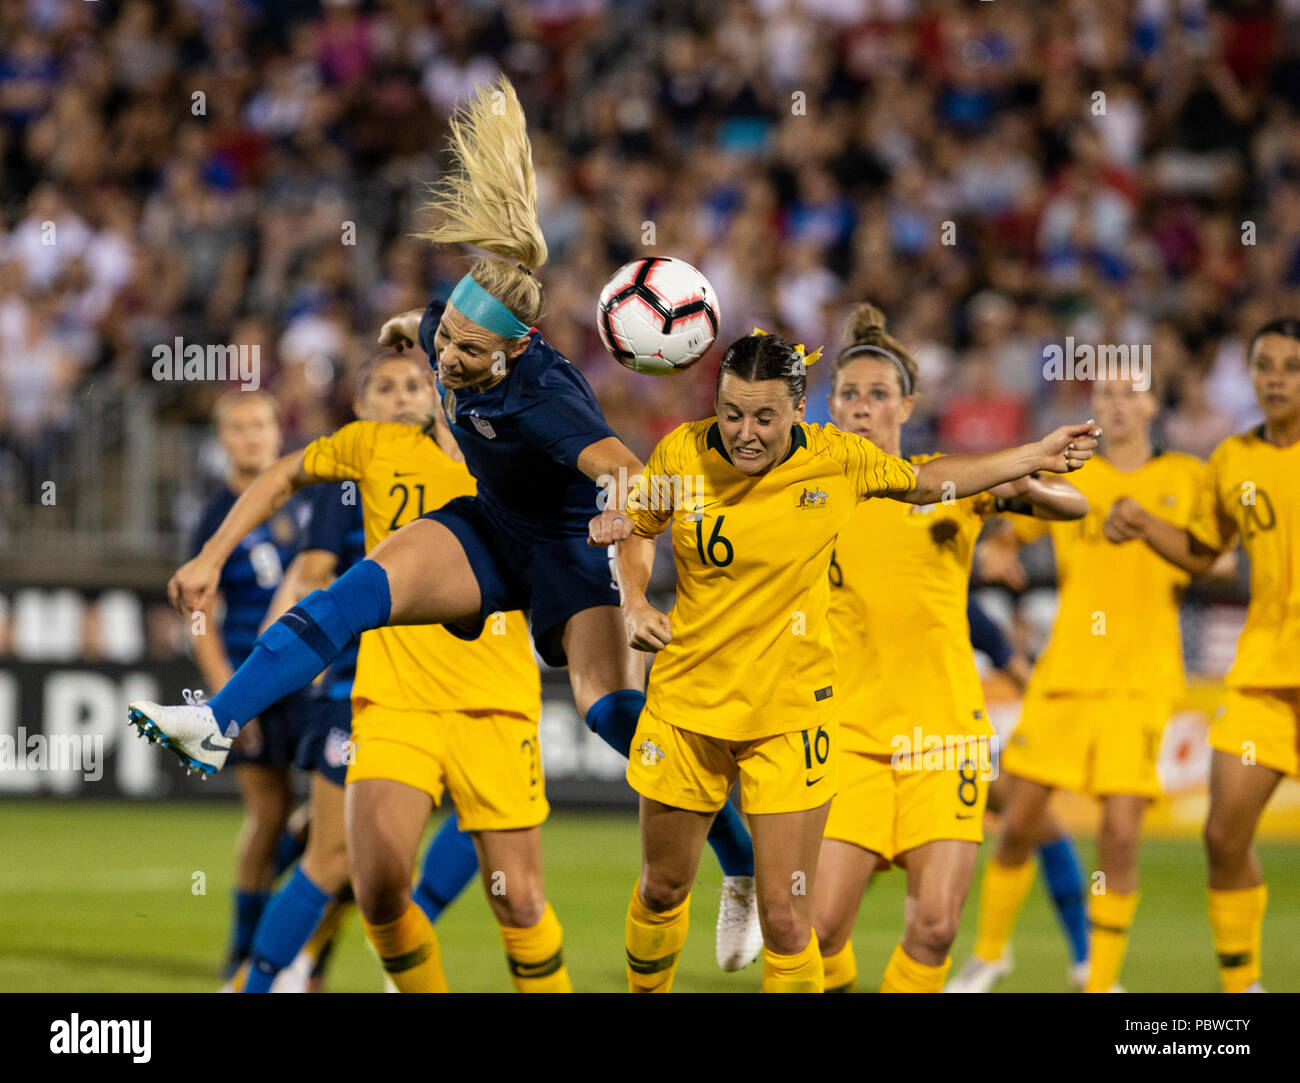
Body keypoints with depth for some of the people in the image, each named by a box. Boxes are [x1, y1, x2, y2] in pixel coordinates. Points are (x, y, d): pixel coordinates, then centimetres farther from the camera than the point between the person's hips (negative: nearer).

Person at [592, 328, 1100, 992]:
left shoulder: (837, 459, -8)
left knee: (786, 921, -7)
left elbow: (924, 482, 12)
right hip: (685, 705, 2)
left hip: (789, 716, -2)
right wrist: (634, 601, -2)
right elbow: (640, 528, 14)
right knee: (663, 888, 16)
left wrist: (1037, 457, 13)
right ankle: (646, 992, 43)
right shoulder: (680, 453, -7)